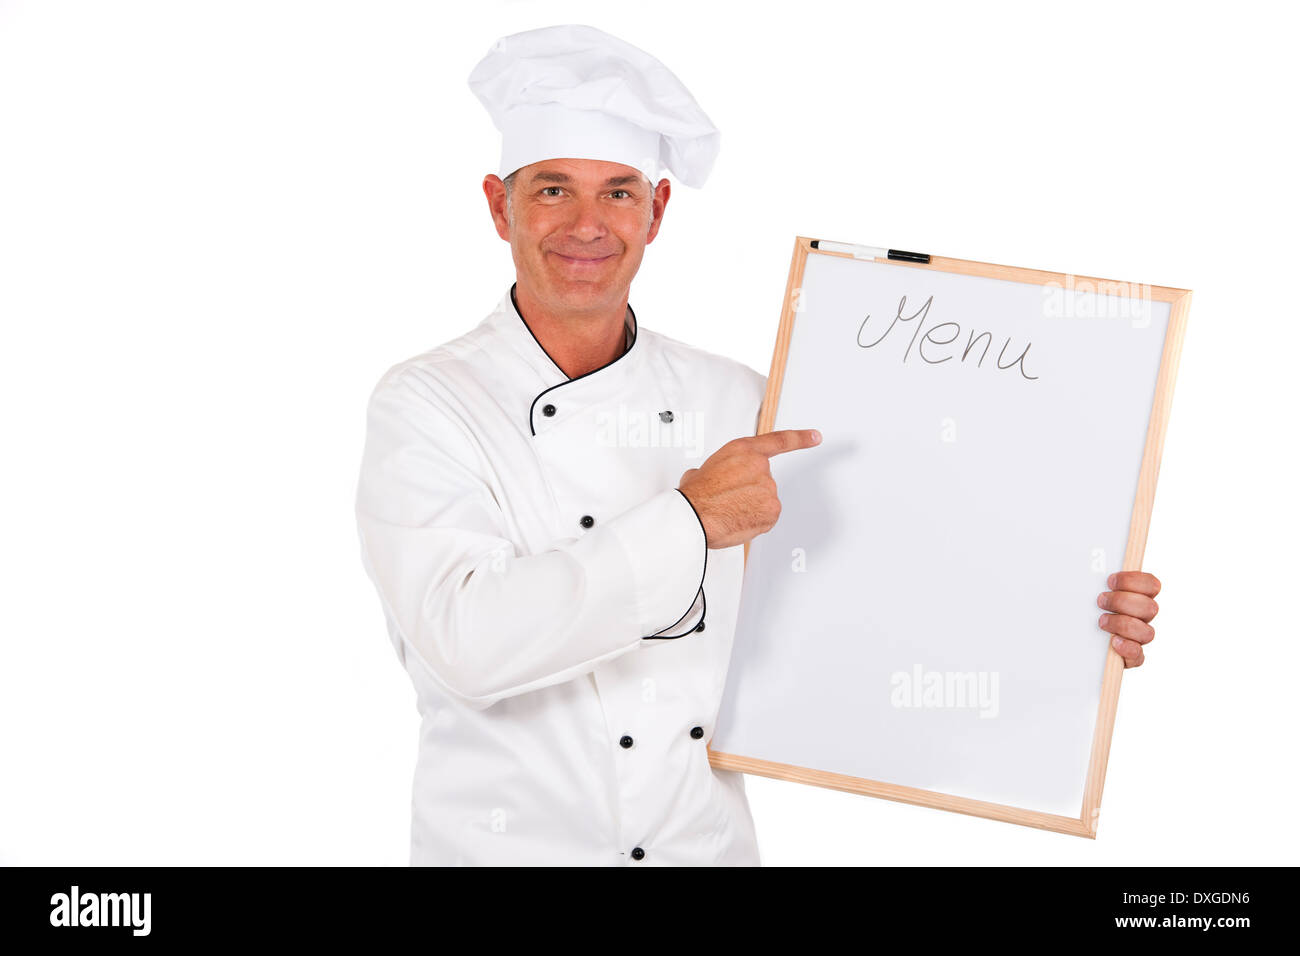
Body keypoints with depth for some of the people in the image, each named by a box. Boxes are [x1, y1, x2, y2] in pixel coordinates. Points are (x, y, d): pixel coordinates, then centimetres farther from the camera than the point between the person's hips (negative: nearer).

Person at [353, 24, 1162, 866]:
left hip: (713, 838, 4)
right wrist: (690, 522, -24)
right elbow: (467, 639, -24)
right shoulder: (425, 407, -10)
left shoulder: (734, 401, 2)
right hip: (509, 843, -3)